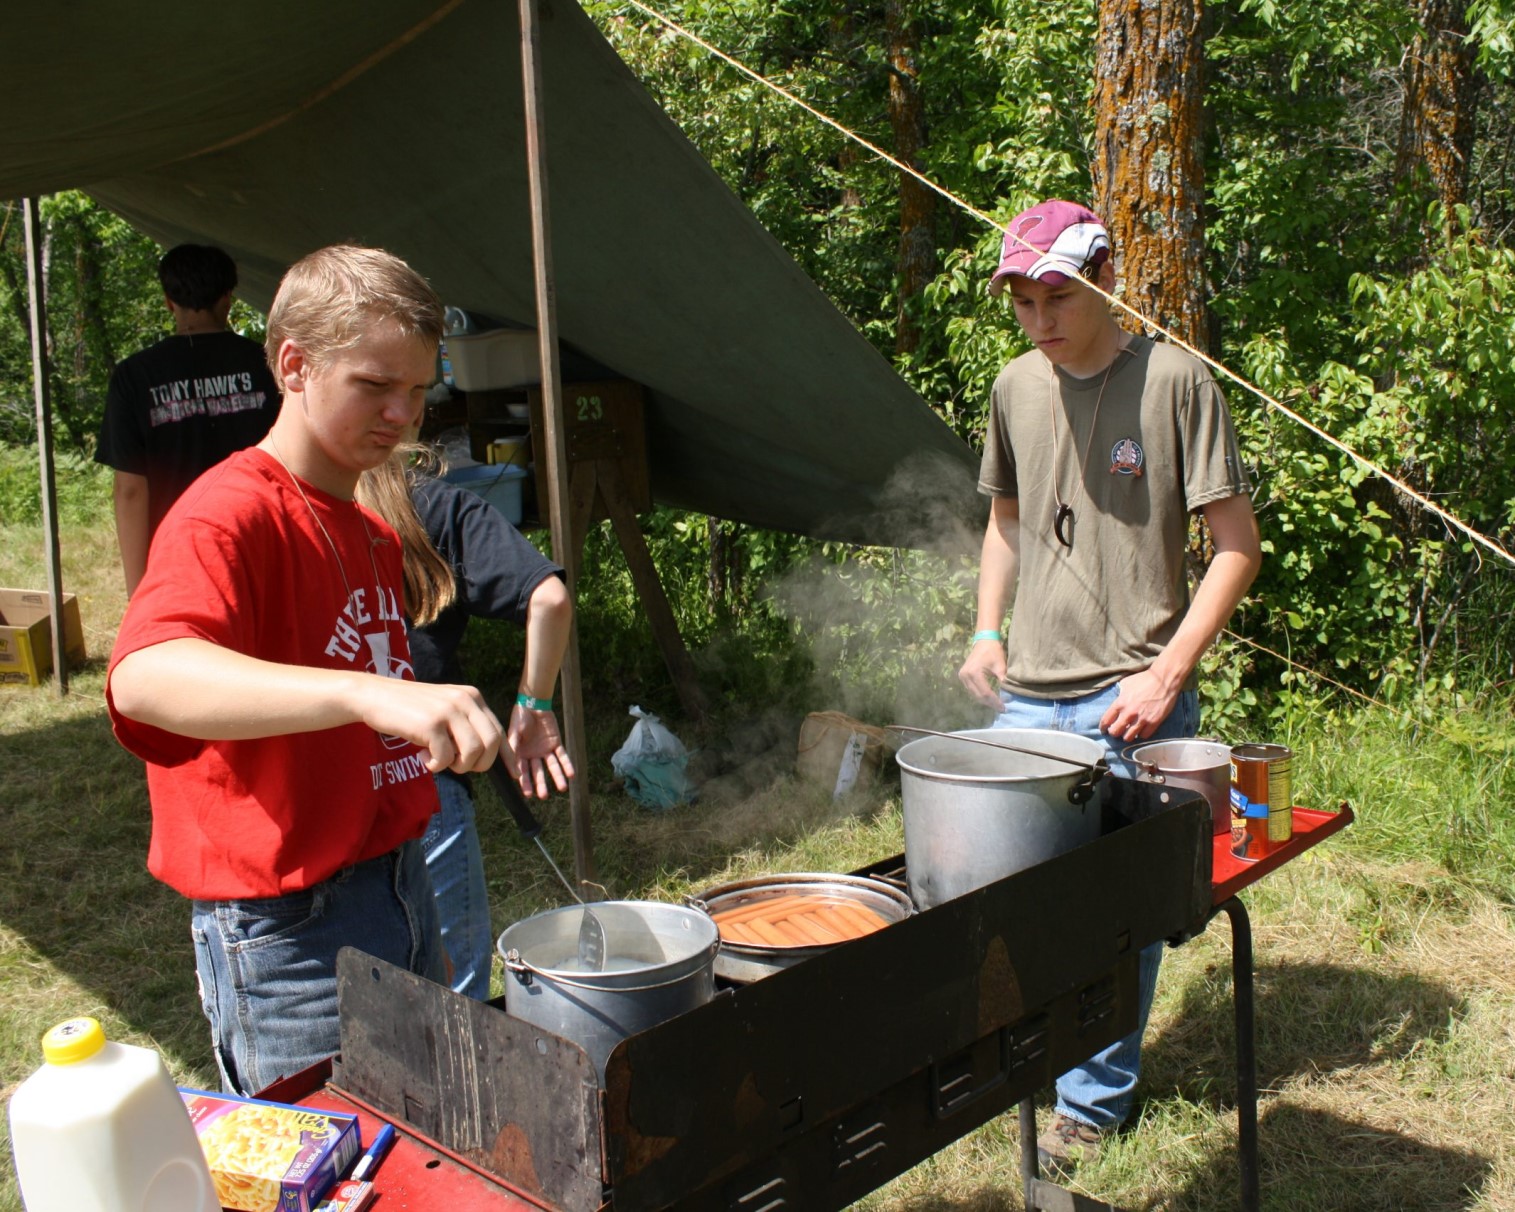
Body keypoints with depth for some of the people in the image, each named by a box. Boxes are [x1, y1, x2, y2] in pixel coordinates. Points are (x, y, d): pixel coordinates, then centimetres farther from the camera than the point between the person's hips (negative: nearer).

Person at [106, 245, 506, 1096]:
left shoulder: (375, 530, 12)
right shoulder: (229, 515, -16)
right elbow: (145, 677, -36)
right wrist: (370, 693, -51)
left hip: (399, 890, 8)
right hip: (290, 936, -8)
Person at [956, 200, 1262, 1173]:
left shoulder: (1175, 380, -7)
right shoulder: (1018, 386, 9)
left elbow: (1238, 546, -7)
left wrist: (1166, 674, -14)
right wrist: (988, 630, 8)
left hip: (1130, 703, -5)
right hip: (1026, 697, 5)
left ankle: (1095, 1103, 22)